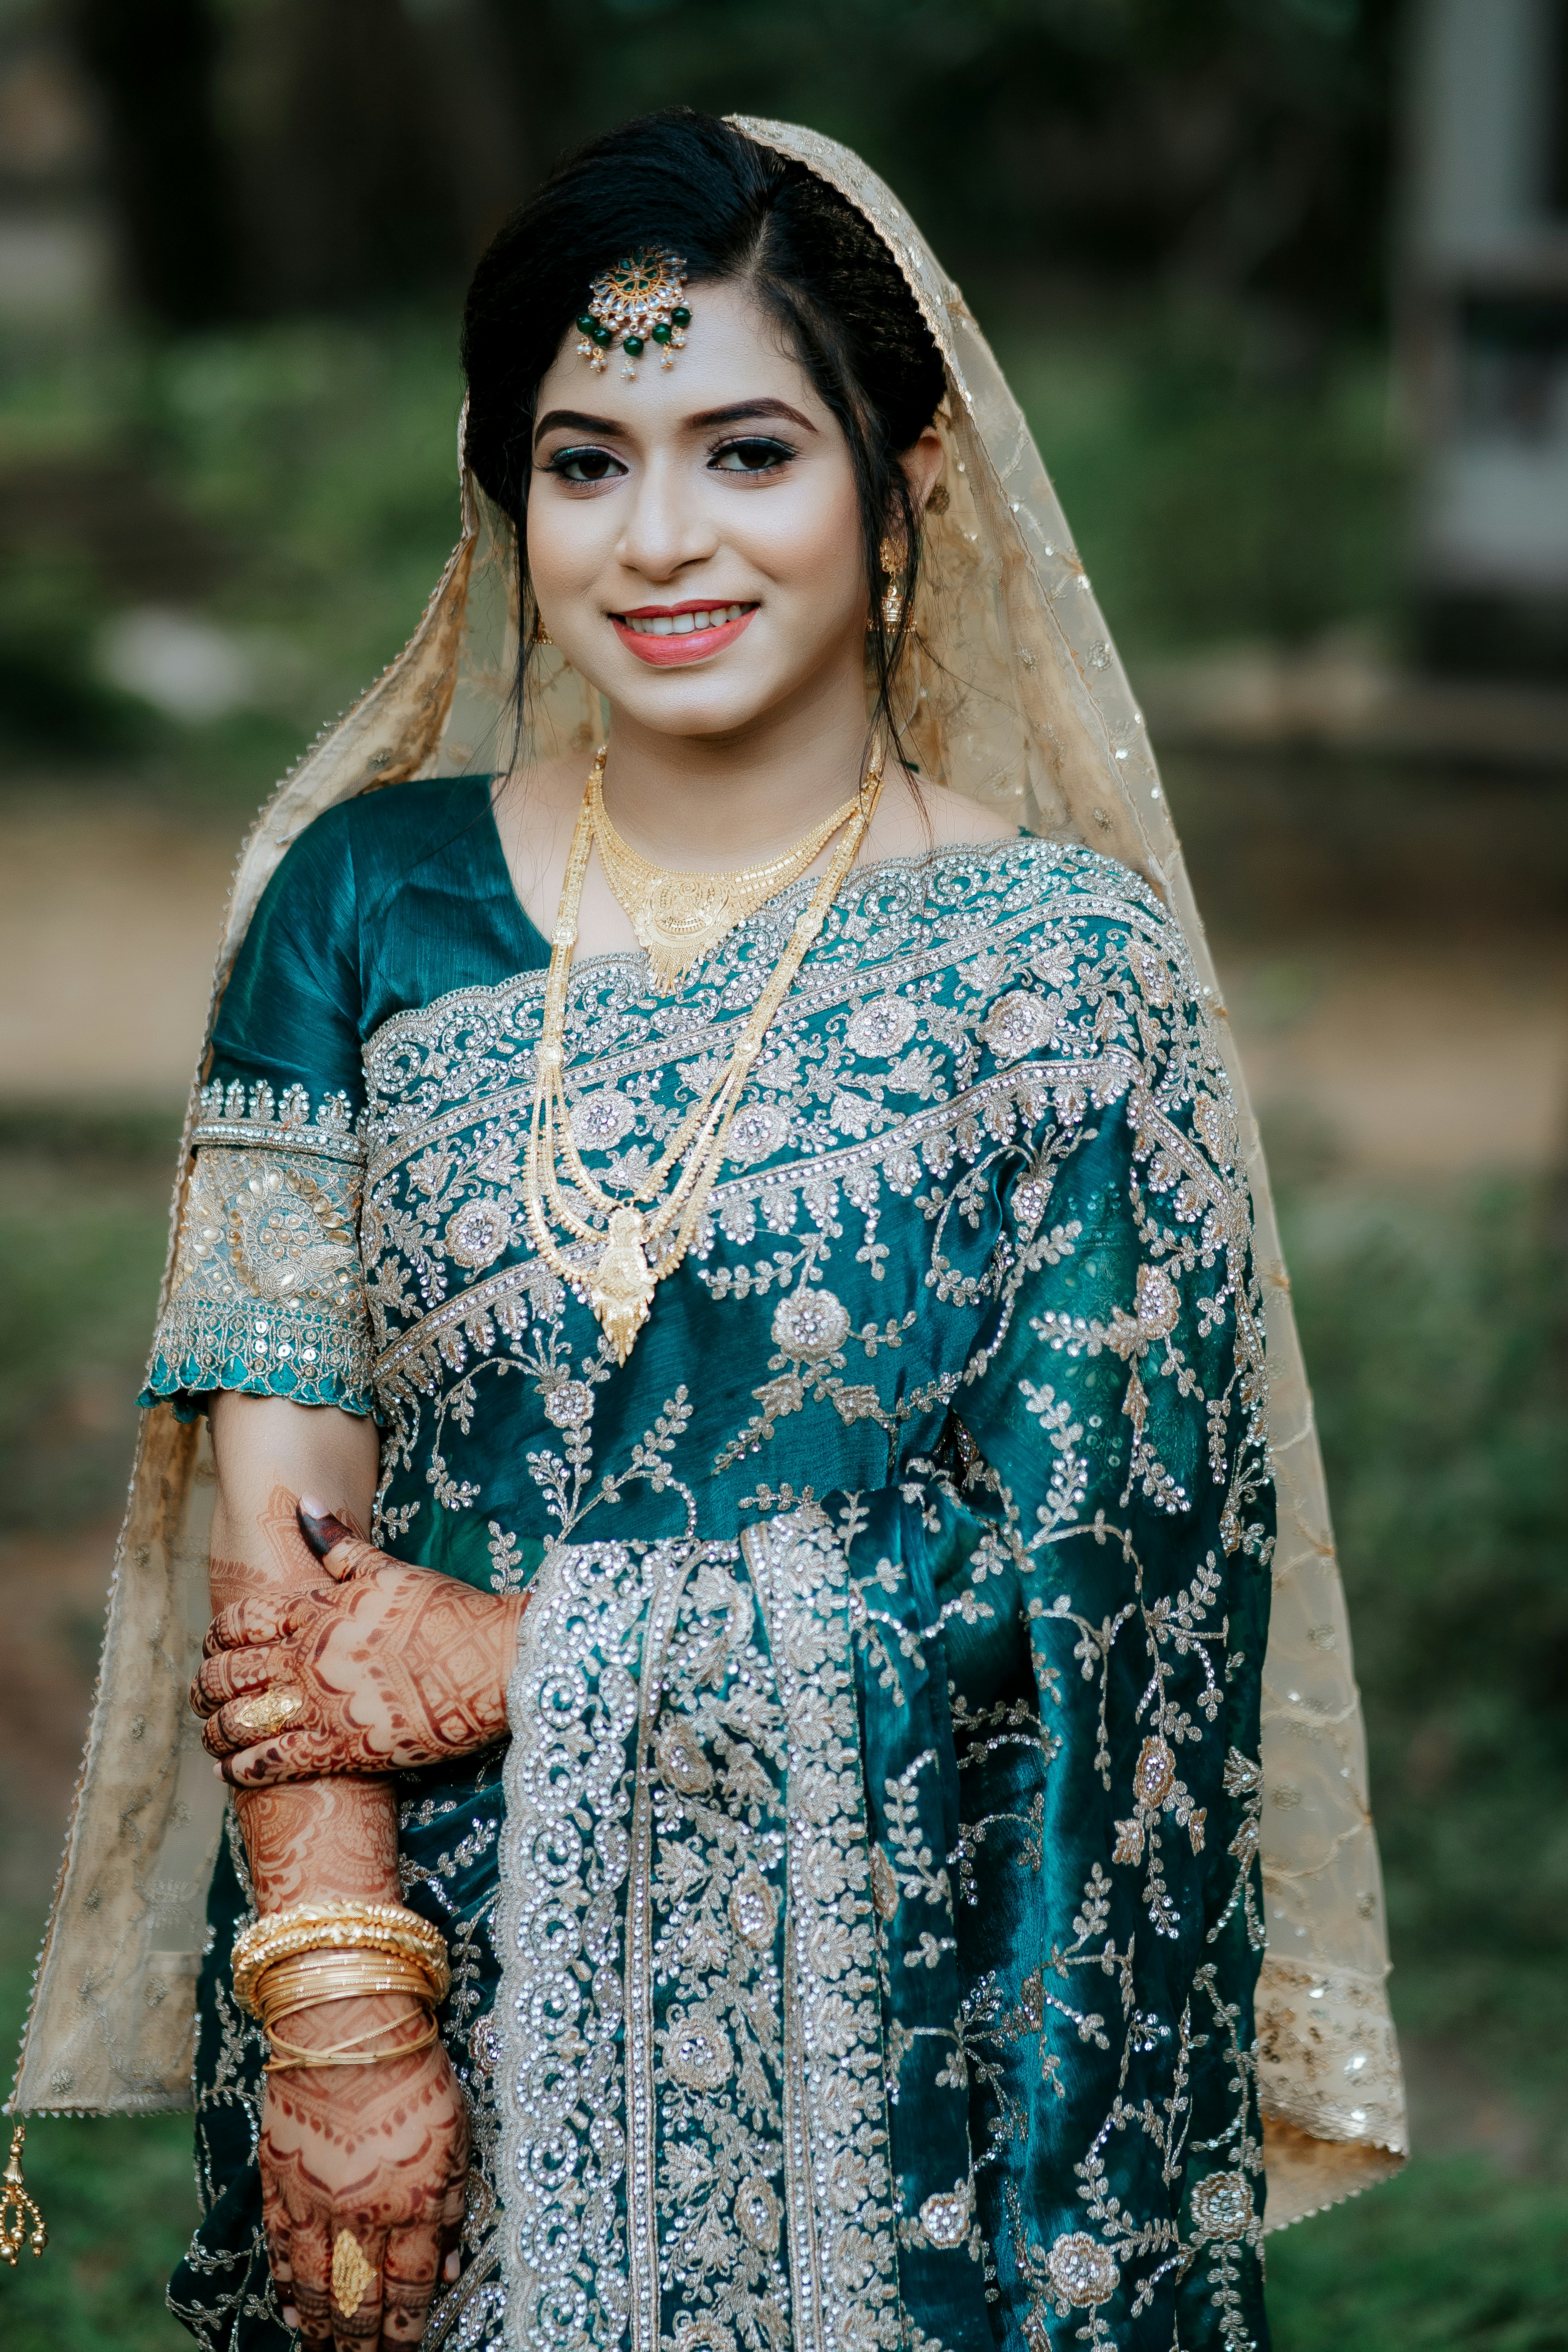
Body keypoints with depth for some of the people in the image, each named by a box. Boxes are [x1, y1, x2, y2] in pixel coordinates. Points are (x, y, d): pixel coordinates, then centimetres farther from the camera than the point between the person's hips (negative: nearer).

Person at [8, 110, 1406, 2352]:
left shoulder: (1067, 954, -5)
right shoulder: (364, 896, 1)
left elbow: (1088, 1563, -10)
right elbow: (278, 1533, -3)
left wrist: (524, 1655, -12)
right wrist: (339, 2003, -14)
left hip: (907, 2015, -1)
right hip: (455, 1987, 2)